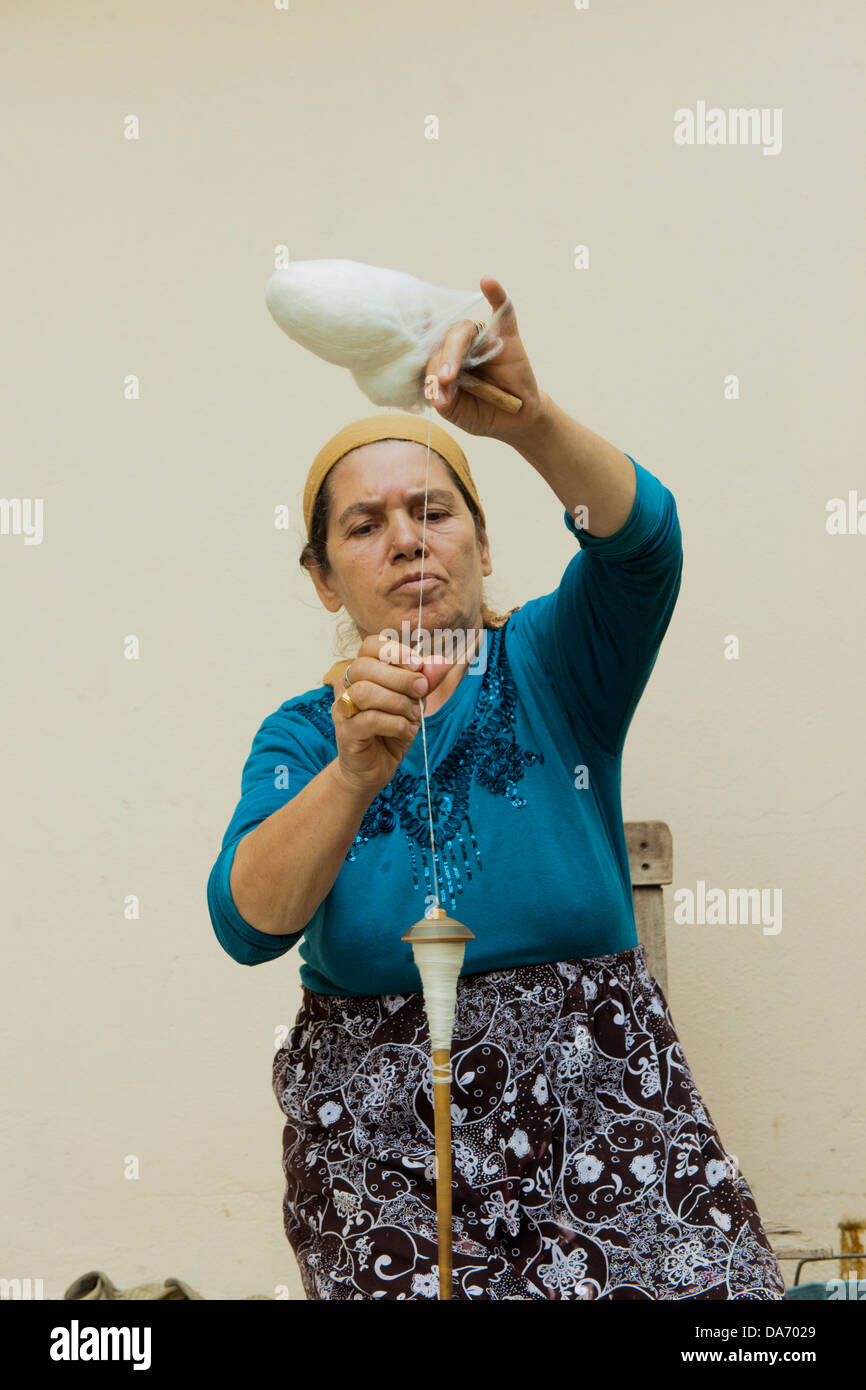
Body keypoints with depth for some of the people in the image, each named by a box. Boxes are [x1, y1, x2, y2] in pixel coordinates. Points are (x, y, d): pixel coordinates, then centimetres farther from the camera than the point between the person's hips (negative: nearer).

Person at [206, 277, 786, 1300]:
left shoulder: (550, 667, 4)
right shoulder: (303, 735, 5)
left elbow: (640, 540, -18)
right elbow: (248, 926, -13)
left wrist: (530, 421, -37)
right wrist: (357, 773, -30)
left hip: (599, 1100, 0)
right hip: (381, 1131, 1)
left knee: (711, 1285, -22)